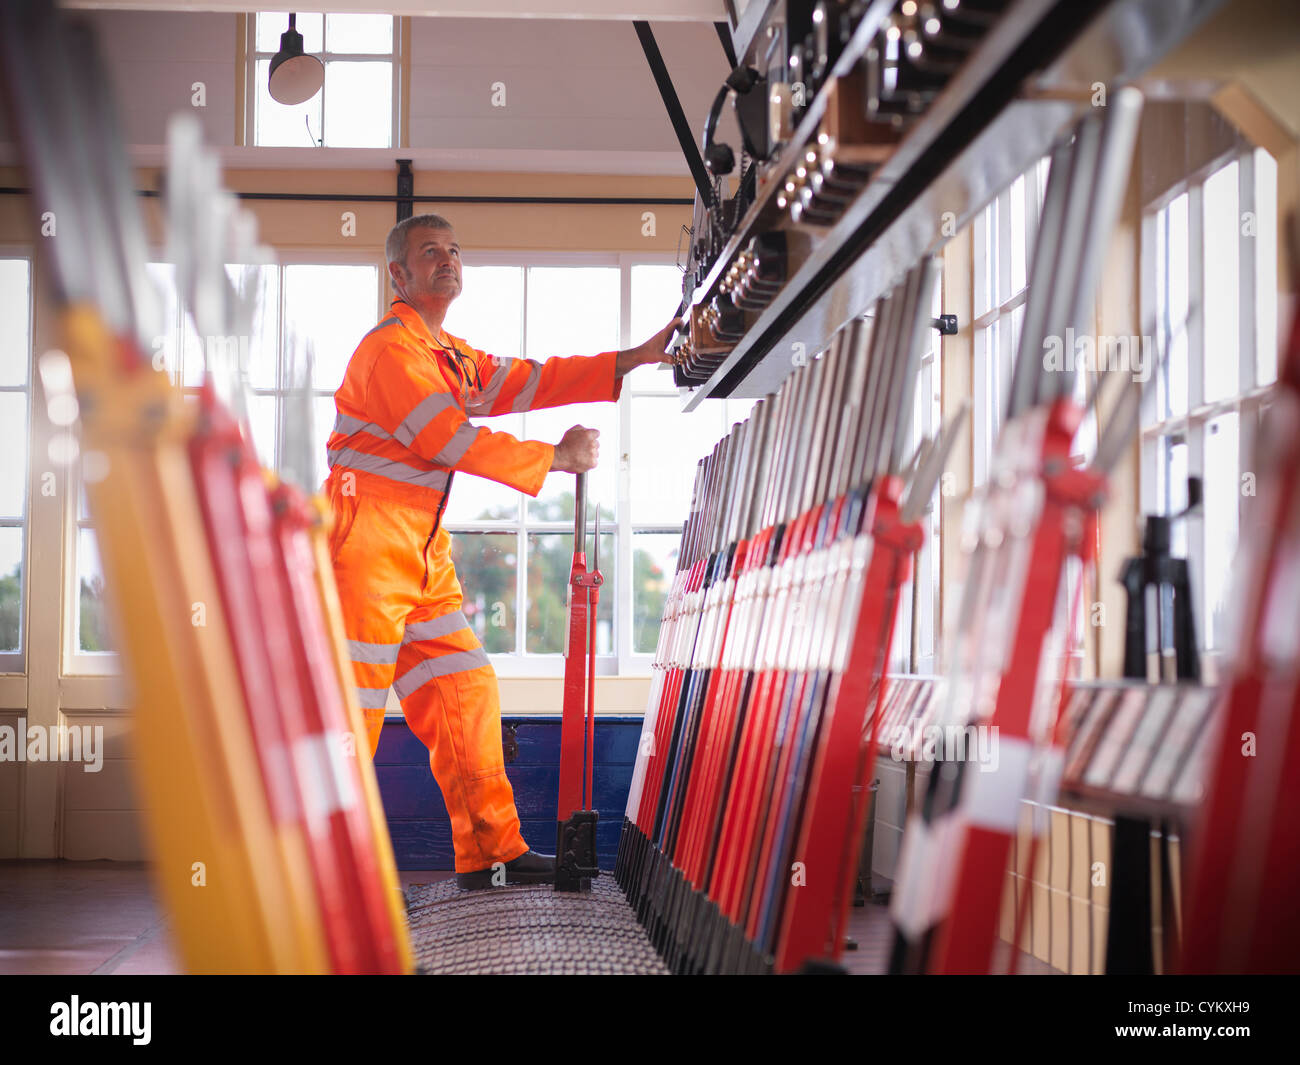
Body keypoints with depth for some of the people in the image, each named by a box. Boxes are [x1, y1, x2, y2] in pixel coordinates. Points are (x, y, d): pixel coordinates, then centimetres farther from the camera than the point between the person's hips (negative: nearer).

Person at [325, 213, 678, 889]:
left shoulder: (454, 356, 21)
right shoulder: (391, 347, -10)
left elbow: (523, 382, 13)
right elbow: (453, 440, -17)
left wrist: (632, 360, 7)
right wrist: (556, 458, -10)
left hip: (424, 552, 10)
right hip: (368, 543, -10)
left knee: (464, 693, 8)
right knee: (352, 703, -10)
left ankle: (490, 851, 13)